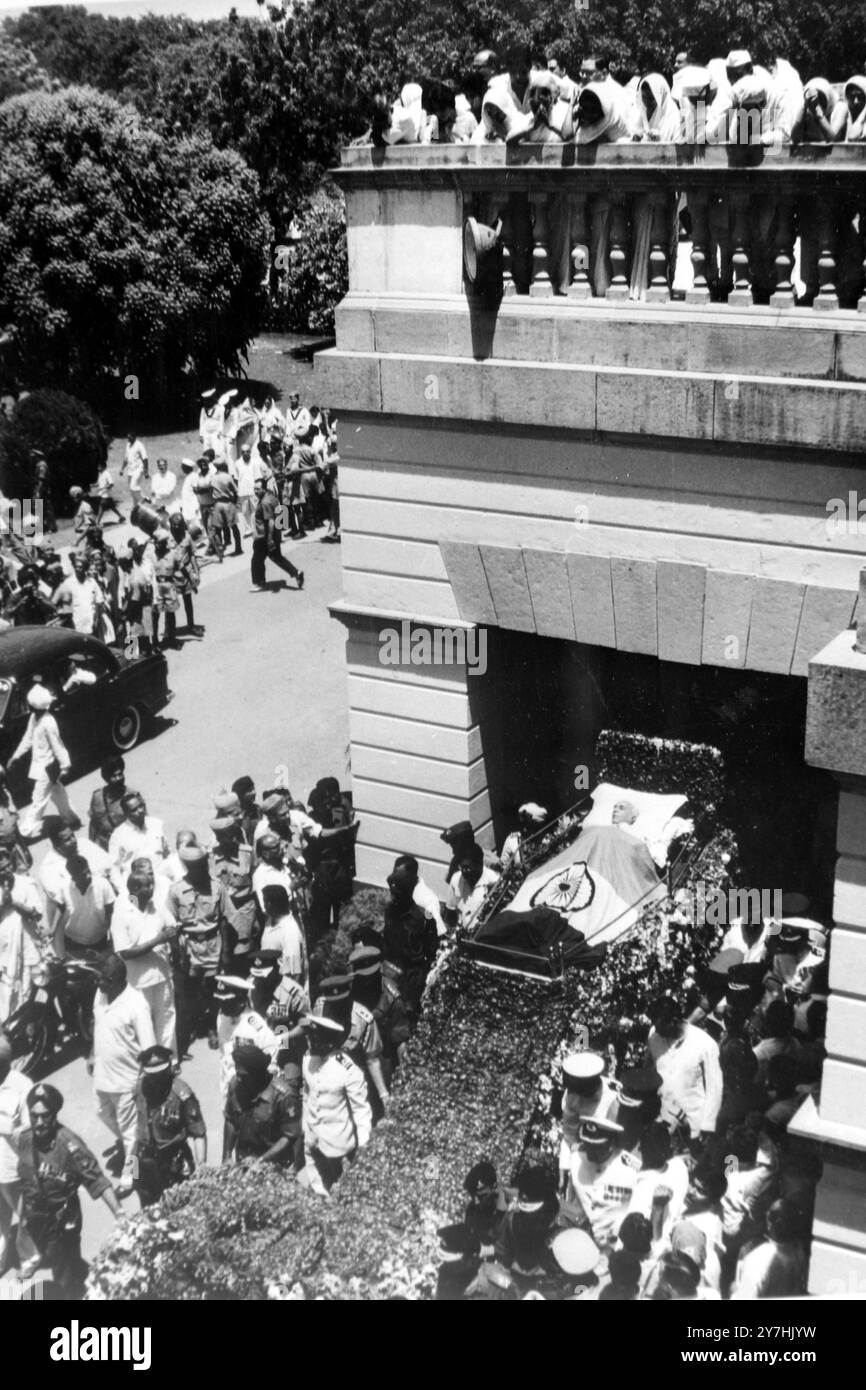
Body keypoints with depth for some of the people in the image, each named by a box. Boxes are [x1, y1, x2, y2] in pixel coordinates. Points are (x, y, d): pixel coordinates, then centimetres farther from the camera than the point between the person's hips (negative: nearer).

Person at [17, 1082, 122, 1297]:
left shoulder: (69, 1144, -28)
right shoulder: (25, 1138, -10)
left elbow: (97, 1180, -28)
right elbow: (24, 1181, 6)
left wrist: (119, 1214, -36)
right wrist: (23, 1211, 15)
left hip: (62, 1222, -6)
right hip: (34, 1219, 6)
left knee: (66, 1276, 8)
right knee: (53, 1261, 27)